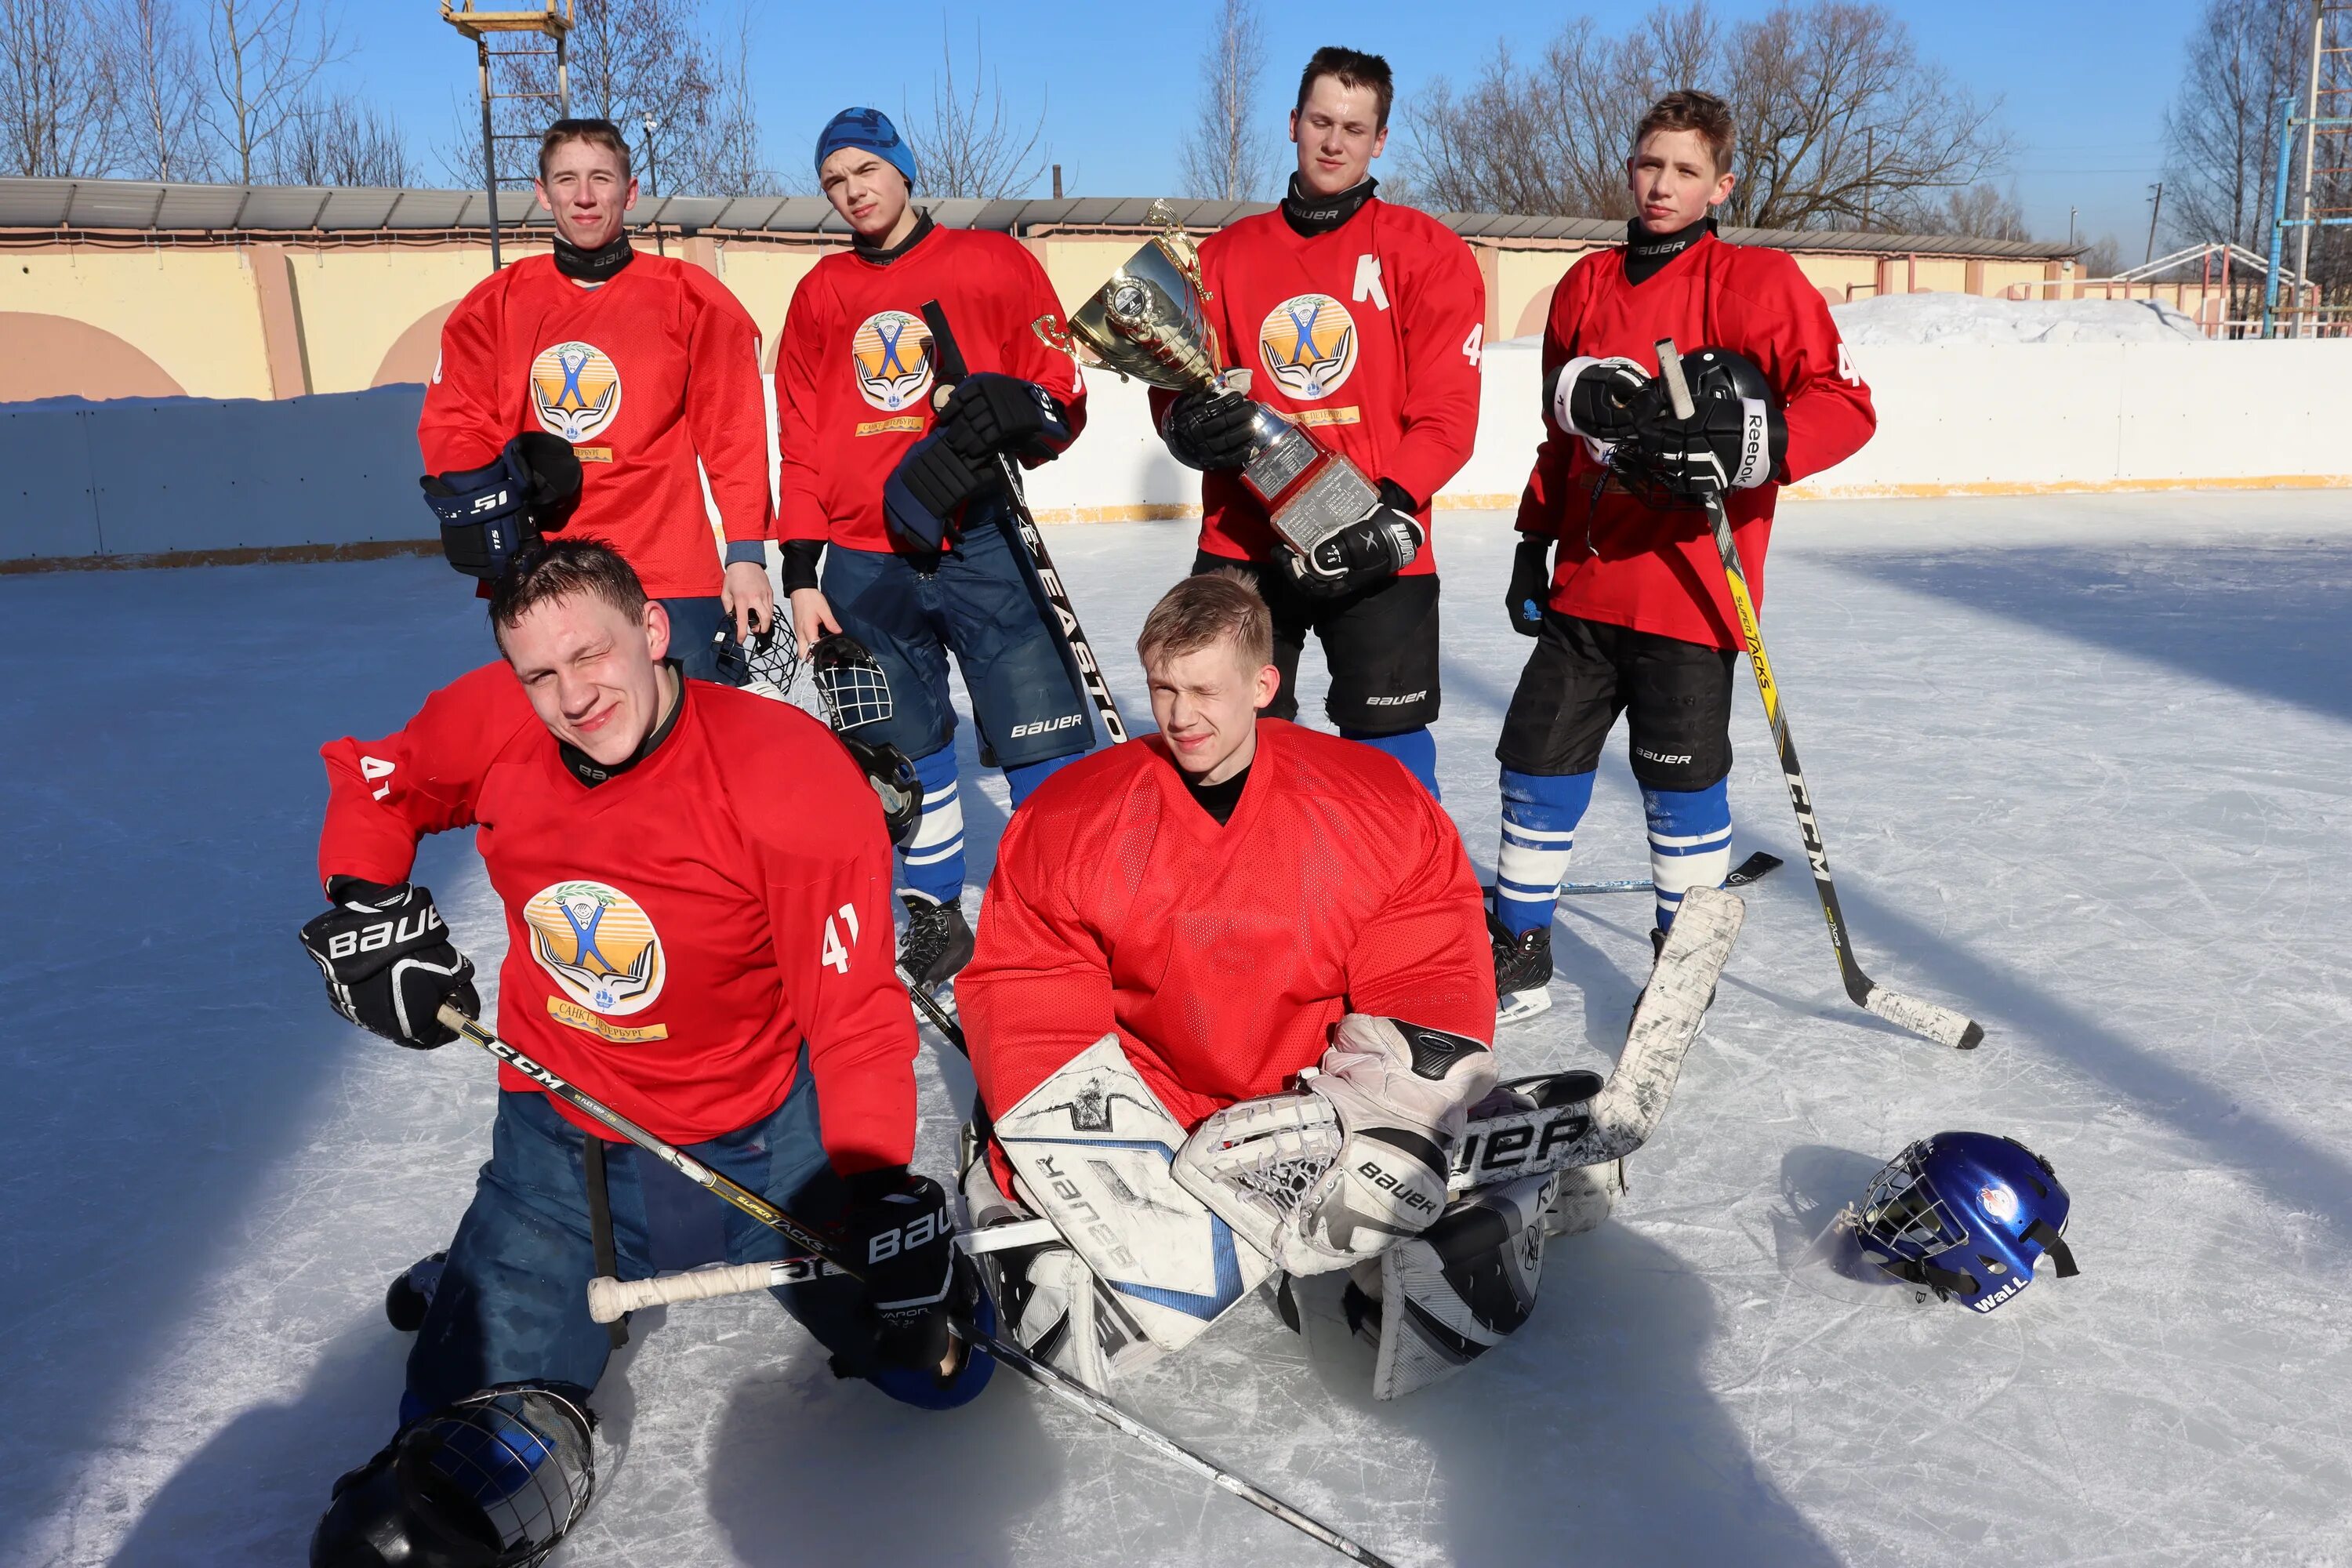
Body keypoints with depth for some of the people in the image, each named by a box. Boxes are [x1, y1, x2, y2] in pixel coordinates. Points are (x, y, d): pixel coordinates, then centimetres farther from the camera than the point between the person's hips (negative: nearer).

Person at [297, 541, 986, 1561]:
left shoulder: (793, 778, -24)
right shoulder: (491, 724, -11)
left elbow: (856, 1016, -20)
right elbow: (371, 783, 11)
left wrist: (876, 1193, -29)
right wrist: (363, 905, -7)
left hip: (761, 1135, -2)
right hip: (562, 1134, 2)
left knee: (940, 1360, -2)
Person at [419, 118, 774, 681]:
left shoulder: (690, 299, 3)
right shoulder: (495, 305, 9)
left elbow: (732, 434, 1)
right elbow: (455, 424, 9)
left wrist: (747, 555, -5)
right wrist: (477, 496, -12)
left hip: (671, 585, -2)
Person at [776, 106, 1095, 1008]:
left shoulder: (995, 264, 5)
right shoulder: (820, 295, 14)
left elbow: (1063, 395, 4)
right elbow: (801, 442, 13)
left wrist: (1024, 415, -19)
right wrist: (800, 572, 6)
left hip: (982, 544, -3)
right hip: (864, 565, 3)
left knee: (1046, 747, -6)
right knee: (906, 756, 10)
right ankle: (936, 923, 26)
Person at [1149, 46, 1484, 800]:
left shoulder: (1428, 252, 1)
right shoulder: (1226, 256, 10)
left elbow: (1447, 411, -5)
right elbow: (1175, 390, 9)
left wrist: (1394, 509, -20)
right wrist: (1188, 426, -15)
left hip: (1376, 551, -2)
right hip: (1240, 545, 3)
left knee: (1393, 756, 2)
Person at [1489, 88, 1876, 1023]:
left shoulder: (1756, 281, -5)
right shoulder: (1585, 288, 12)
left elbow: (1845, 403, -12)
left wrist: (1754, 445, -30)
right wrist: (1536, 543, 18)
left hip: (1688, 588, -5)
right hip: (1585, 584, 5)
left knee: (1681, 785, 2)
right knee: (1539, 764, 8)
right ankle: (1519, 955, 24)